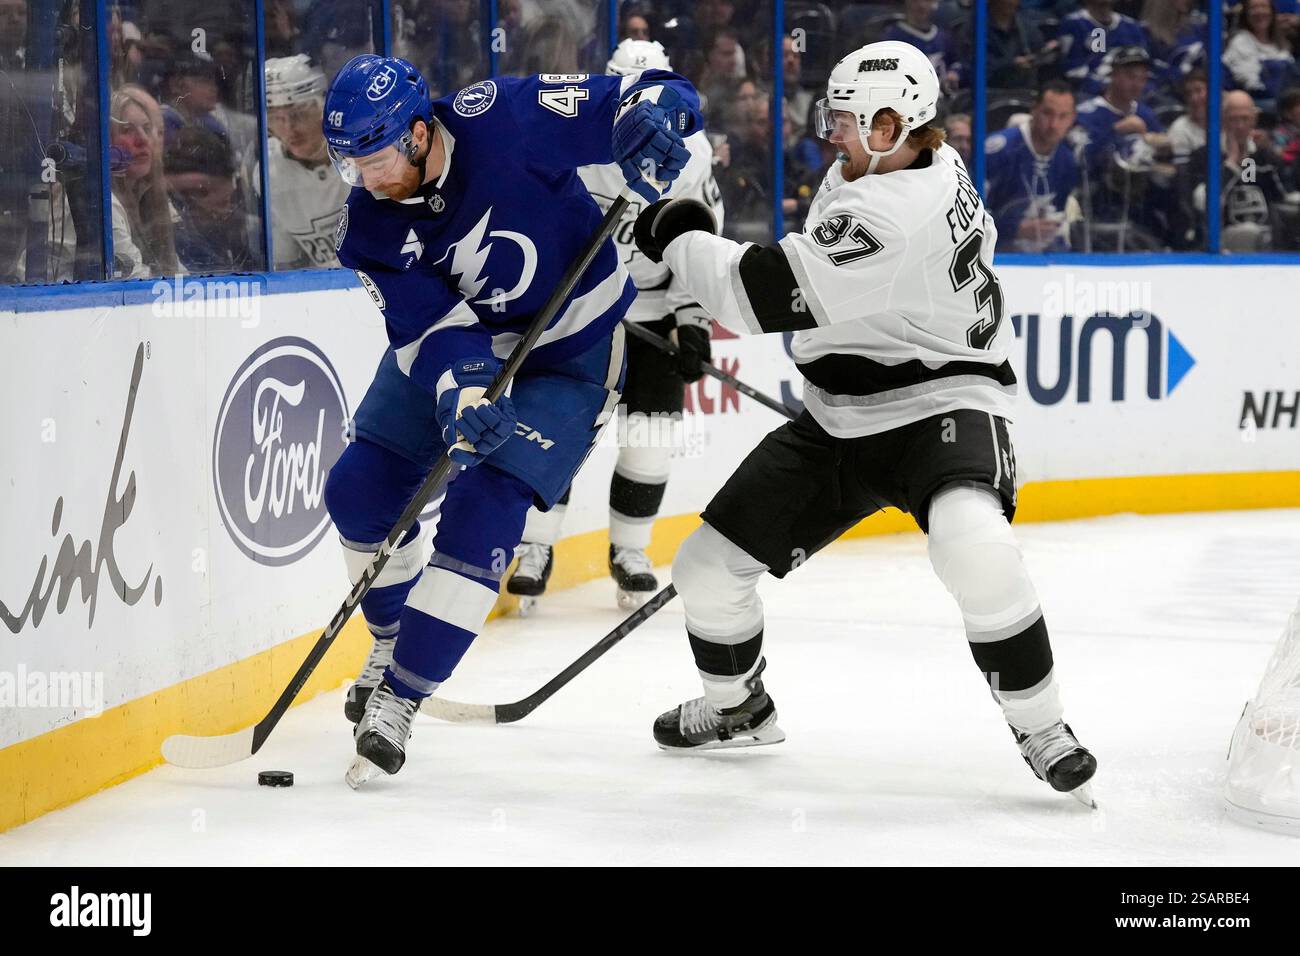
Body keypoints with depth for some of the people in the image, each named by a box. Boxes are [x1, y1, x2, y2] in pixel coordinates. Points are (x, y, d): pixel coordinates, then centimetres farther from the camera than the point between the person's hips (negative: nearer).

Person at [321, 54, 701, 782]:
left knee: (483, 510, -18)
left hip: (574, 353, -5)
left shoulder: (502, 119, -27)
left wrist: (652, 114, -47)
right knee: (360, 490, 3)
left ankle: (397, 699, -12)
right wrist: (459, 393, -42)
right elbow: (427, 324, -23)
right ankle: (397, 639, 30)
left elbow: (645, 96, -23)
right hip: (461, 347, 5)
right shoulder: (367, 226, -15)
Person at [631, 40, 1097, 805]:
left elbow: (765, 293, -28)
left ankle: (1041, 727, -20)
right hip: (843, 419, 9)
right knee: (711, 566, 6)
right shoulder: (931, 164, 0)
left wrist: (679, 238, -13)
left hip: (941, 409, -9)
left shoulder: (891, 215, -29)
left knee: (975, 550, -38)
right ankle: (738, 708, 34)